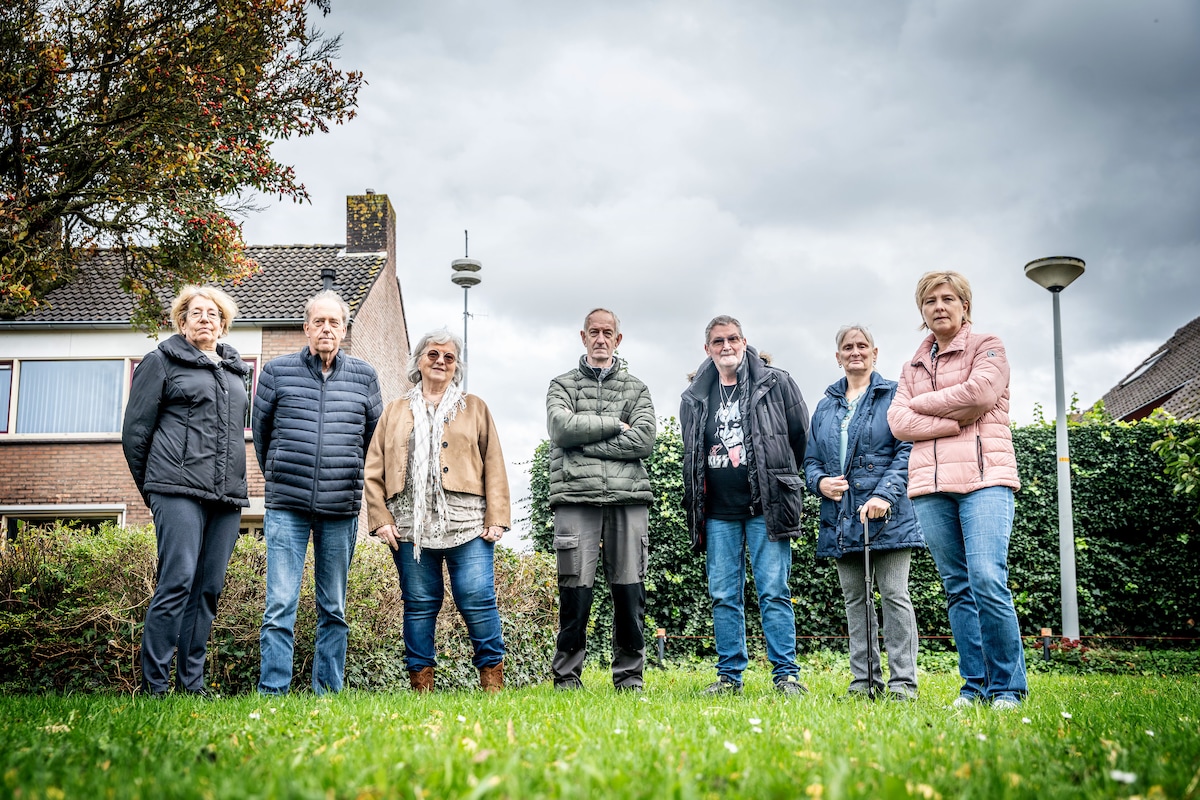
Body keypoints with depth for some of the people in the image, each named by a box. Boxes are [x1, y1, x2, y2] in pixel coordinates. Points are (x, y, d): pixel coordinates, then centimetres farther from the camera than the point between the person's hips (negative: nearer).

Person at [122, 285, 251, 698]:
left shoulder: (235, 370, 22)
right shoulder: (161, 362, 6)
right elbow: (135, 430, 4)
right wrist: (153, 488, 7)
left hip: (227, 494, 6)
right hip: (180, 491, -5)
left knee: (209, 588, 5)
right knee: (177, 582, -14)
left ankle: (192, 682, 11)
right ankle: (154, 685, -8)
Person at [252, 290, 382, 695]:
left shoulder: (364, 376, 7)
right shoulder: (277, 371, 4)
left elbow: (374, 437, 17)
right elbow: (261, 432, 14)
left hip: (341, 510, 2)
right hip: (287, 508, -2)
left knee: (334, 609, 8)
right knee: (280, 605, -8)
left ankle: (328, 695, 15)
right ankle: (272, 694, -4)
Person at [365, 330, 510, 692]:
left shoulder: (475, 408, 15)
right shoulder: (395, 411, 17)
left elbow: (494, 467, 9)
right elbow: (374, 469, 11)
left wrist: (496, 518, -1)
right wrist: (381, 519, 0)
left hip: (467, 524, -1)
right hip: (411, 525, 1)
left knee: (477, 601, -7)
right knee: (419, 605, 3)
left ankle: (493, 681, 4)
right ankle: (421, 683, 10)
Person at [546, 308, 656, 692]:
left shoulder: (636, 389, 17)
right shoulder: (563, 385, 15)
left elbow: (644, 440, -1)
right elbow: (562, 428, -6)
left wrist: (586, 442, -5)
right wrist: (614, 424, -2)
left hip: (629, 500, 2)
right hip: (576, 499, -1)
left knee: (629, 590, 1)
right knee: (576, 591, -4)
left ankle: (629, 675, 11)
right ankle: (567, 677, 7)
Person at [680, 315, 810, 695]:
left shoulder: (776, 384, 2)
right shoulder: (694, 399, 12)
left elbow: (801, 436, 8)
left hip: (766, 508, -3)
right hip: (718, 513, 4)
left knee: (774, 592, -4)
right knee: (724, 596, 5)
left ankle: (787, 675, 0)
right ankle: (729, 675, 12)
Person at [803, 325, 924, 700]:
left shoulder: (894, 395, 2)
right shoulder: (826, 405, 17)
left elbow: (907, 451, -7)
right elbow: (811, 459, 19)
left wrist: (884, 494, -19)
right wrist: (820, 482, -3)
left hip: (887, 515, -5)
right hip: (841, 515, 5)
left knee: (894, 594, -6)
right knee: (855, 599, 8)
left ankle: (903, 681, -3)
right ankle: (864, 680, 13)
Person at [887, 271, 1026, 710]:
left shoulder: (987, 347, 9)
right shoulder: (913, 365, 21)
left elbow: (979, 392, -11)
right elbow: (898, 421, 6)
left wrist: (921, 403, 1)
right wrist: (955, 422, -8)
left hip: (984, 477, -4)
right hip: (930, 484, 5)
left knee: (987, 579, -17)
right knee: (957, 587, 3)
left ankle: (1008, 687, -7)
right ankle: (975, 686, 8)